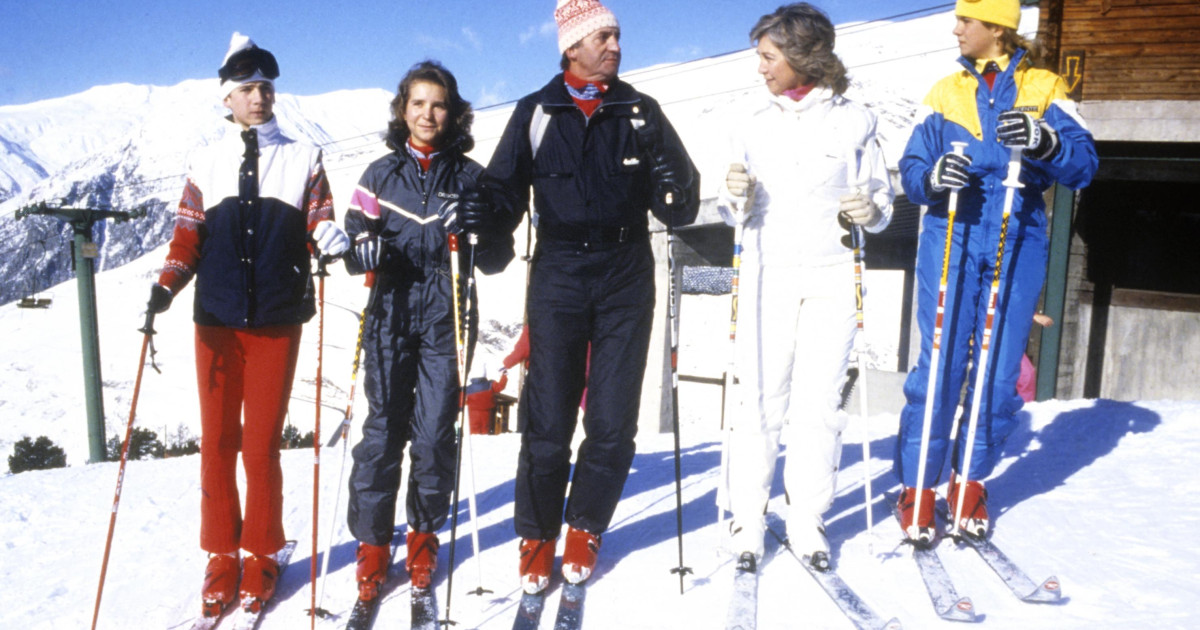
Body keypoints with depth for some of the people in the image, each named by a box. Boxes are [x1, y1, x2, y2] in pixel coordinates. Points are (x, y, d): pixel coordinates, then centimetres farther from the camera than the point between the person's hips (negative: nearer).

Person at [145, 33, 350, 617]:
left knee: (262, 446, 1)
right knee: (218, 442, 5)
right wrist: (168, 283, -8)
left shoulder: (302, 158, 8)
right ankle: (221, 557, 19)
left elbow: (321, 226, 2)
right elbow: (189, 234, 8)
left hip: (277, 321, -1)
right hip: (218, 320, 2)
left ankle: (262, 557, 17)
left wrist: (338, 243, -21)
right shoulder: (206, 161, 11)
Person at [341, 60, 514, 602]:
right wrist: (363, 250, -14)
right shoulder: (380, 174, 10)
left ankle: (425, 532, 22)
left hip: (447, 317, 0)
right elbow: (355, 235, 9)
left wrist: (481, 231, -16)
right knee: (383, 428, -2)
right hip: (390, 315, 1)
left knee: (434, 432, 0)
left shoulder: (471, 176, 8)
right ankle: (372, 541, 14)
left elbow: (497, 260, 6)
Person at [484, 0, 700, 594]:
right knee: (548, 418, -2)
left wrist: (674, 197, -13)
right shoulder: (535, 112, 7)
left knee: (613, 420, 2)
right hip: (558, 274, -1)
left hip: (626, 276, 1)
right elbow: (503, 191, 7)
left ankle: (584, 529, 23)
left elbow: (677, 187, 9)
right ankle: (537, 536, 18)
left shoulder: (641, 111, 10)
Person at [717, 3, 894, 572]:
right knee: (760, 396, -2)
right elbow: (735, 211, 10)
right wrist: (735, 197, -12)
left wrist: (870, 210, -10)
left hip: (831, 278, 0)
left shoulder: (853, 120, 5)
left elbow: (881, 196, 11)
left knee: (819, 400, 1)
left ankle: (807, 519, 15)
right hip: (767, 275, 0)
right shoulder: (750, 119, 7)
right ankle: (748, 516, 12)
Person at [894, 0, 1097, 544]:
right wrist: (932, 177, -17)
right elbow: (911, 169, 6)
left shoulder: (1044, 89, 7)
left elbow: (1083, 165, -3)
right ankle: (916, 487, 7)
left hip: (1017, 245, 0)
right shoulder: (945, 93, 12)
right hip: (951, 241, 0)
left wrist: (1045, 142, -24)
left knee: (1000, 374, 4)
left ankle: (971, 481, 22)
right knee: (938, 367, -5)